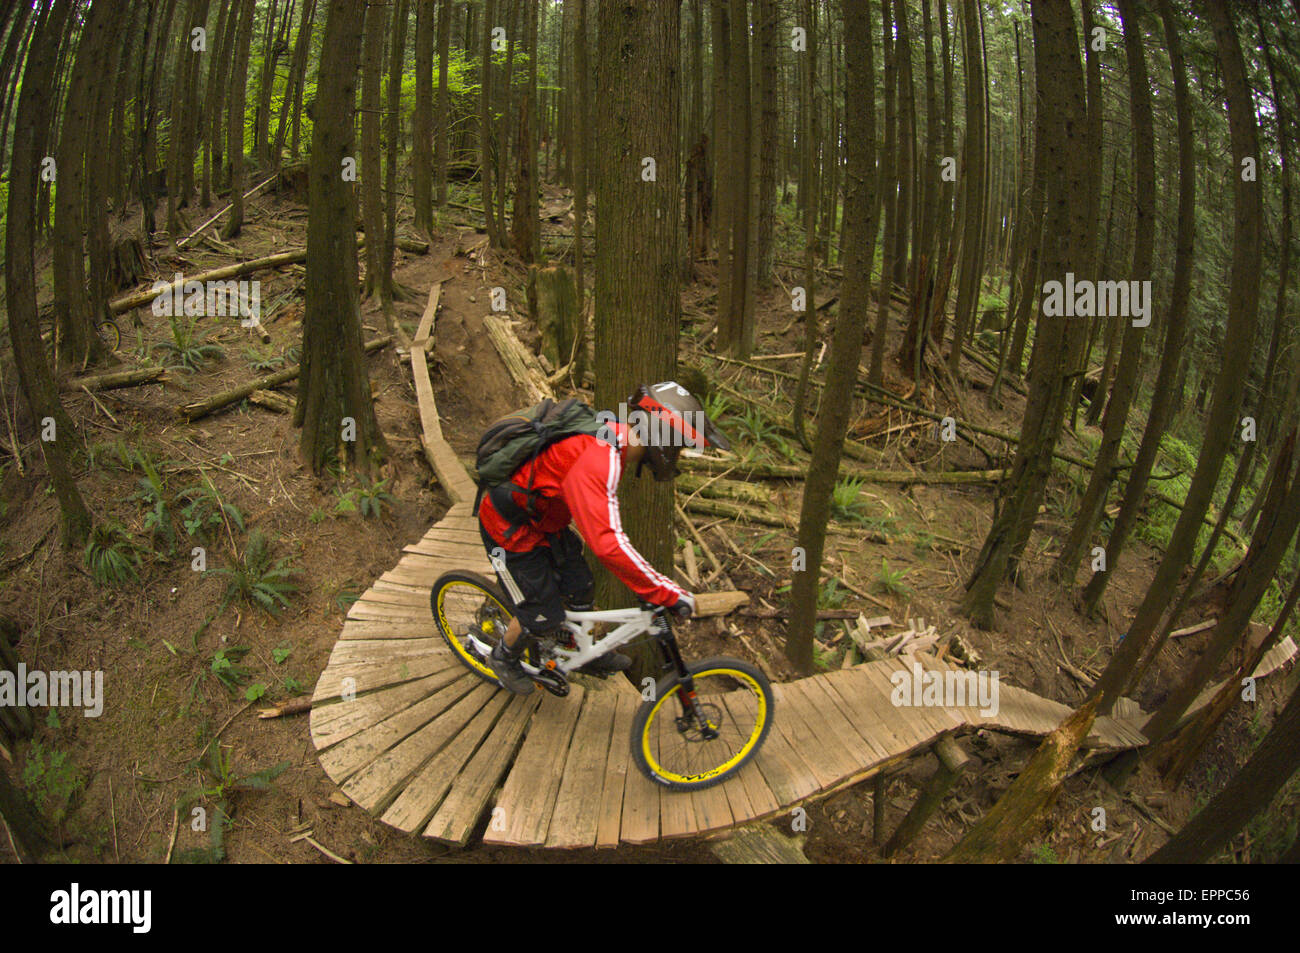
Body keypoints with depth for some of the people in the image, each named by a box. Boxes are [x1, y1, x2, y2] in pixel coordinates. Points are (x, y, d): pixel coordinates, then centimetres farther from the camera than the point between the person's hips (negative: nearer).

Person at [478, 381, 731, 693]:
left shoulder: (613, 434, -8)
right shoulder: (595, 459, -38)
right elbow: (608, 545, -45)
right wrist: (671, 595, -40)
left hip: (543, 518, 9)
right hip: (511, 528, -9)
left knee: (579, 589, 17)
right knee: (543, 617, 3)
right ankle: (504, 657, 33)